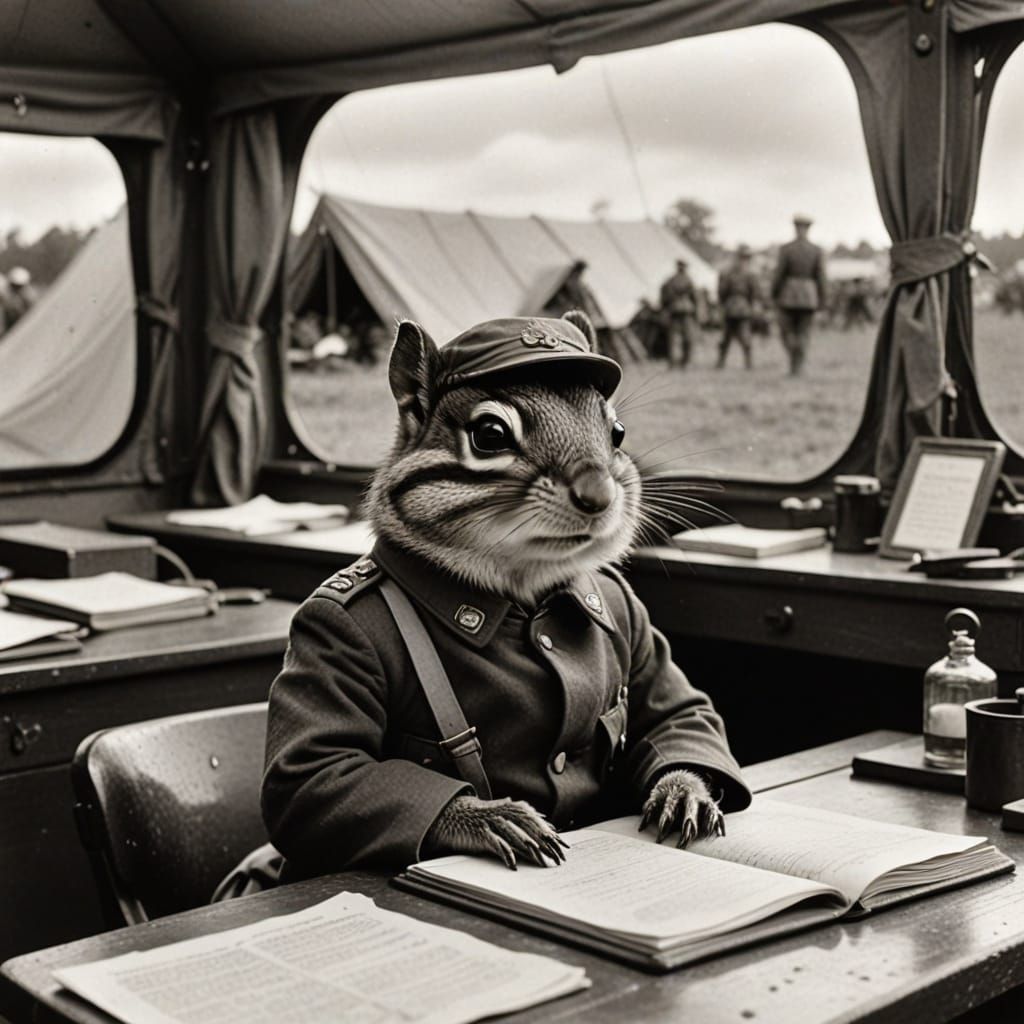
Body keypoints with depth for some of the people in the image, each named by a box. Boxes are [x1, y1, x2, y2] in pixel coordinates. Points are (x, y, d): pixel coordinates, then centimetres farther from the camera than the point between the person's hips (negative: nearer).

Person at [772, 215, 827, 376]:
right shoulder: (817, 251, -2)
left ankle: (794, 360, -9)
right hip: (809, 296, 2)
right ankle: (797, 367, 2)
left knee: (787, 331, 11)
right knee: (803, 333, 8)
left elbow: (779, 274, -7)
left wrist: (774, 294, 5)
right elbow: (820, 278, -3)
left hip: (788, 296, -2)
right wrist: (821, 300, 6)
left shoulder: (786, 249, -8)